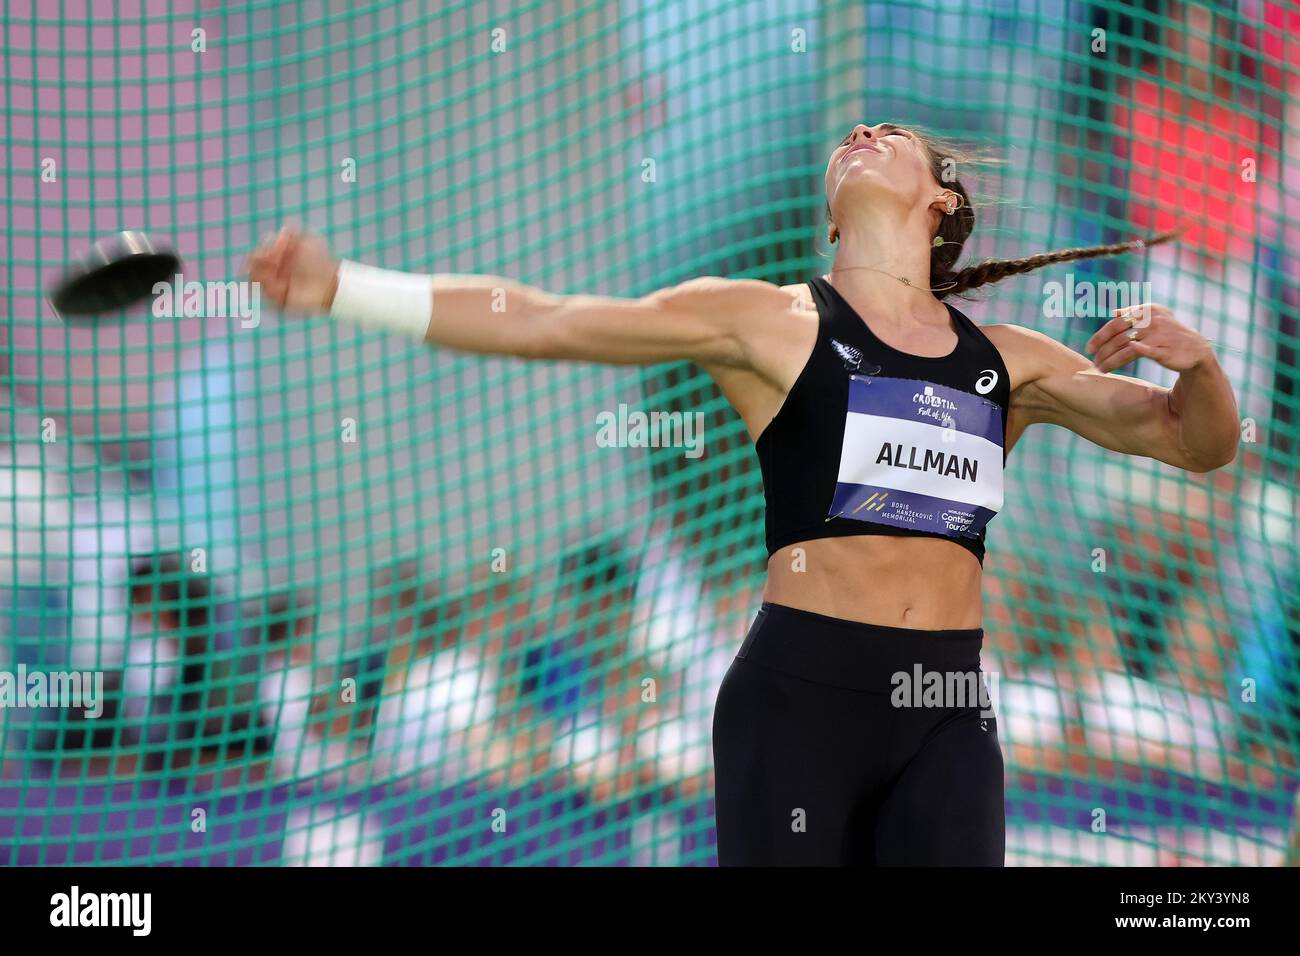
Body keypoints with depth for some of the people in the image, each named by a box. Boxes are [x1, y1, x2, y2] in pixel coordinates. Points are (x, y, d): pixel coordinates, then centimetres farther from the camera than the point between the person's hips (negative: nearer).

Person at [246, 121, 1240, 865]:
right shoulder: (772, 322, 3)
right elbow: (541, 321, -2)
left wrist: (1195, 358, -3)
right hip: (803, 693, -3)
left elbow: (1198, 443, 20)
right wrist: (341, 287, -8)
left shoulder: (1008, 361, 12)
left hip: (946, 713, 3)